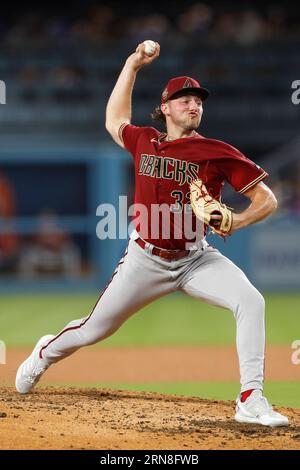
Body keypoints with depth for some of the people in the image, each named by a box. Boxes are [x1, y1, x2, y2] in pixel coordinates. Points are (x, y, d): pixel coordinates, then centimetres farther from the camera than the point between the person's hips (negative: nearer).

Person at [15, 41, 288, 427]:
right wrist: (132, 65, 21)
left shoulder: (218, 153, -8)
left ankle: (251, 401, -26)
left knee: (251, 302, -26)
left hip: (197, 259, -1)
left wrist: (236, 221, -26)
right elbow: (114, 120, 25)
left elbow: (267, 199, -7)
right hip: (146, 261, 1)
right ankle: (47, 352, 43)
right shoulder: (143, 142, 1)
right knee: (95, 329, 9)